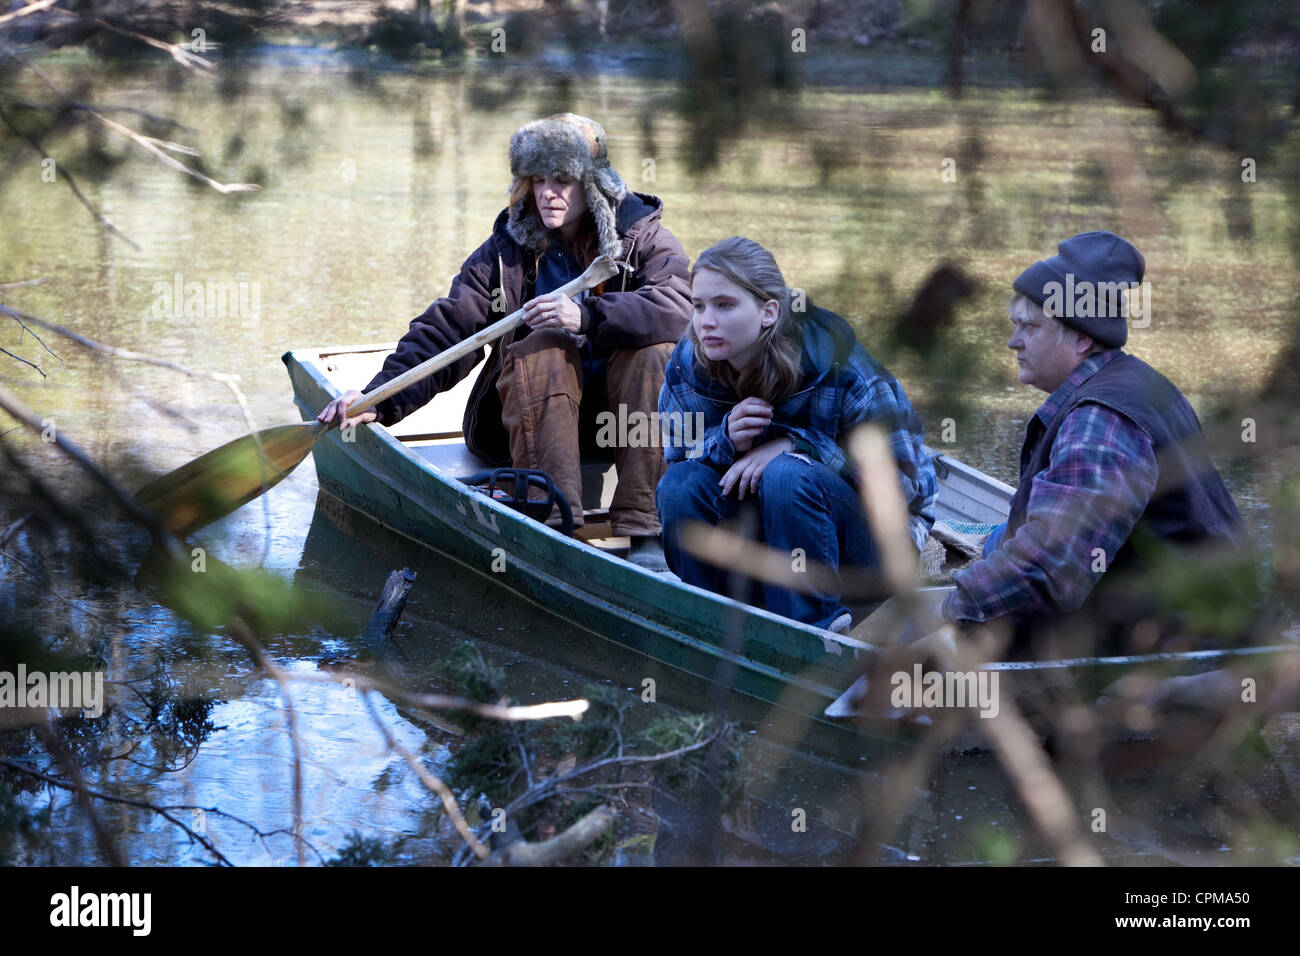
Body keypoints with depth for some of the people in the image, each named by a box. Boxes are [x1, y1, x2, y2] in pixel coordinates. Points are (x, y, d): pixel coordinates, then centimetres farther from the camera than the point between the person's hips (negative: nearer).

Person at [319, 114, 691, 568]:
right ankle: (556, 527, -37)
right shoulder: (507, 249, 1)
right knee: (545, 347, -28)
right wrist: (379, 398, -24)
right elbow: (444, 330, -9)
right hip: (532, 420, 0)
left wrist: (587, 316, -37)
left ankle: (644, 529, -32)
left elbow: (678, 306, -23)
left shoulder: (643, 236, -2)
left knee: (653, 349, -28)